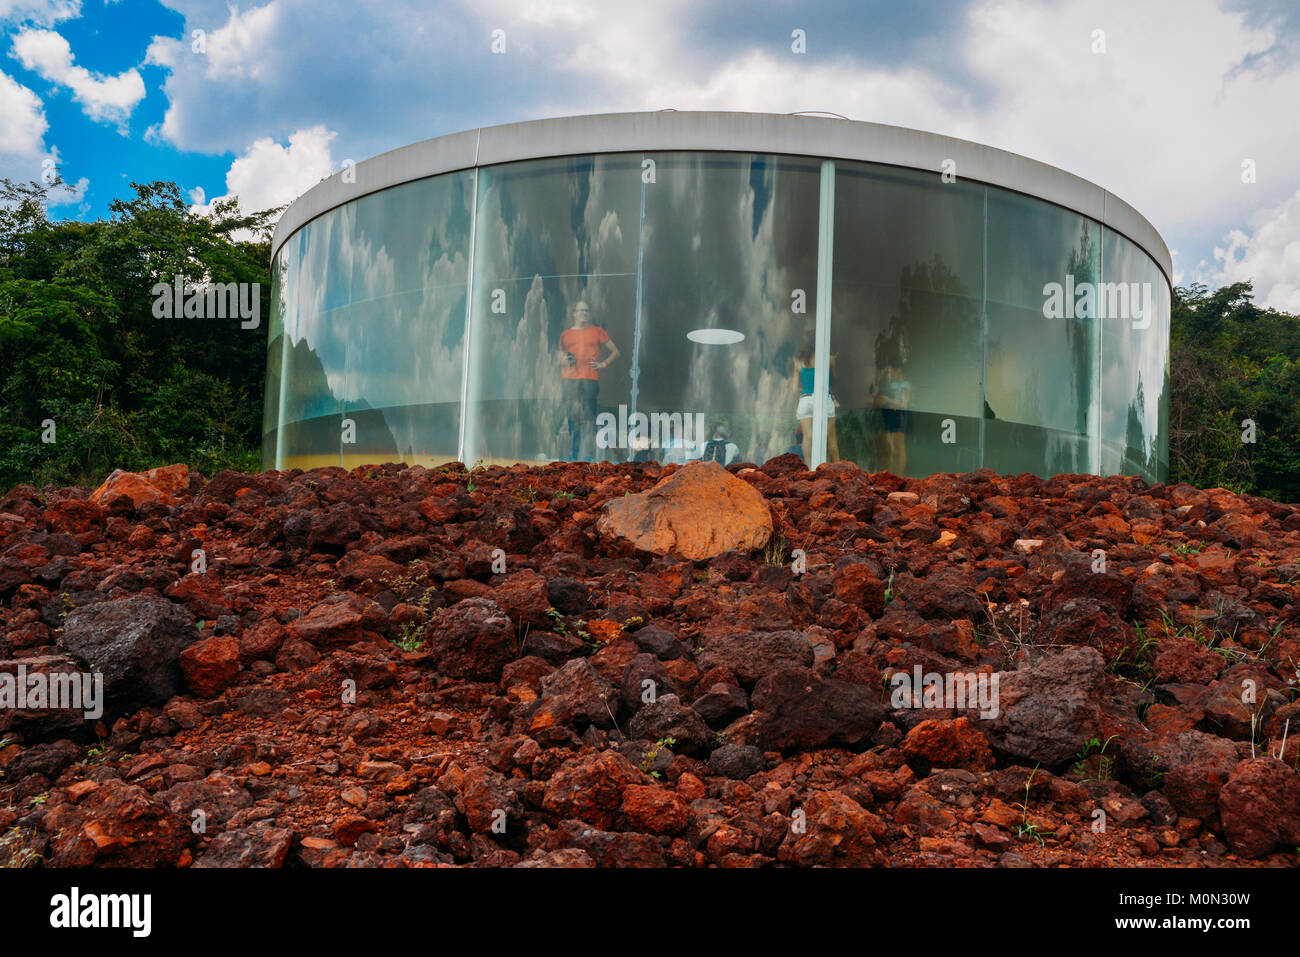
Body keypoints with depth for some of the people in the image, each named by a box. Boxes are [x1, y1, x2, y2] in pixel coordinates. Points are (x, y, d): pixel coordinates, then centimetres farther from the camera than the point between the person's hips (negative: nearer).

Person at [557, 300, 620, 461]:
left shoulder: (597, 331, 12)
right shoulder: (565, 334, 17)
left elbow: (615, 351, 16)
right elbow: (560, 360, 23)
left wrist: (603, 364, 3)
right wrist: (565, 361, 0)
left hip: (590, 378, -2)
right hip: (569, 379, 2)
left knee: (588, 417, -11)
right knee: (572, 416, -1)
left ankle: (588, 453, -14)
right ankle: (574, 453, 3)